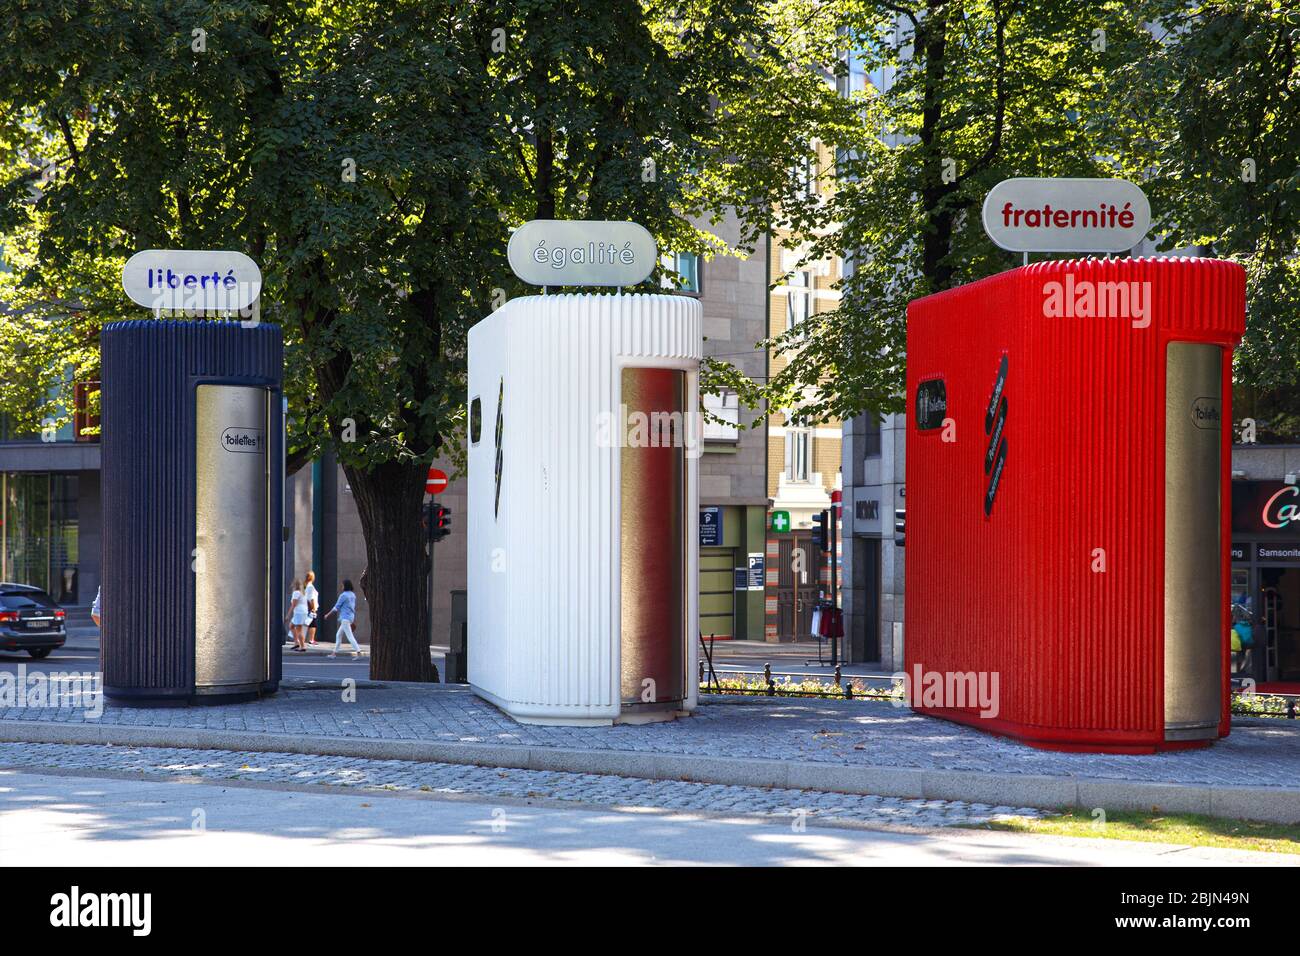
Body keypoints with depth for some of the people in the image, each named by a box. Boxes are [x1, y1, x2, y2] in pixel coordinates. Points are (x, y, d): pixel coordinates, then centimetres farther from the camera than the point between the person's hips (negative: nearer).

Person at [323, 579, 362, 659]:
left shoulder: (343, 595, -12)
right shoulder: (353, 595, 11)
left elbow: (336, 608, -9)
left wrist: (328, 615, 2)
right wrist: (353, 621, 22)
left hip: (345, 618, -9)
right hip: (351, 617, 9)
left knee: (350, 636, -11)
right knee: (338, 635, 17)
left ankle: (358, 653, -18)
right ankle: (335, 653, 20)